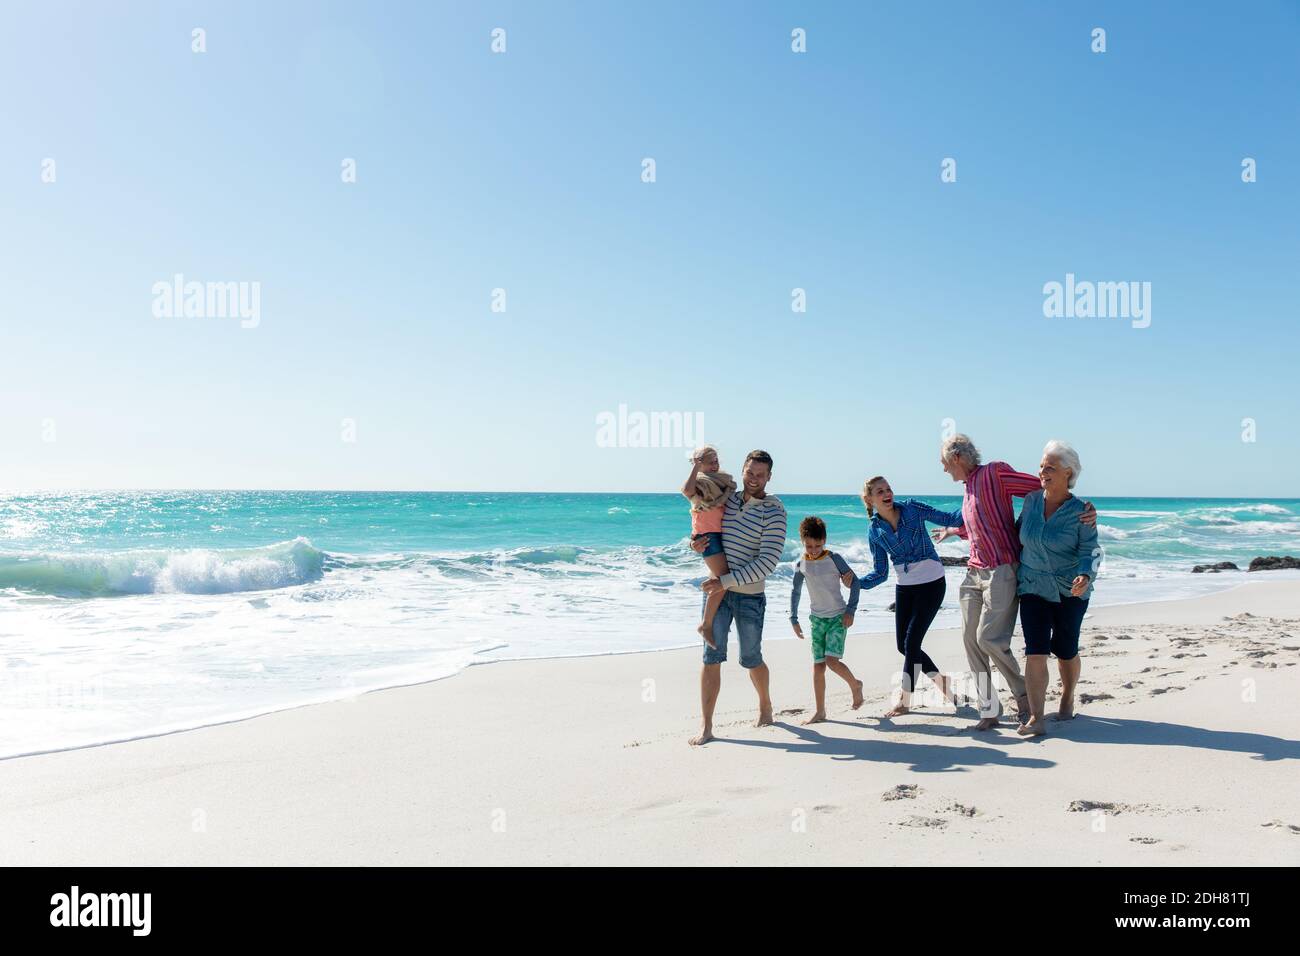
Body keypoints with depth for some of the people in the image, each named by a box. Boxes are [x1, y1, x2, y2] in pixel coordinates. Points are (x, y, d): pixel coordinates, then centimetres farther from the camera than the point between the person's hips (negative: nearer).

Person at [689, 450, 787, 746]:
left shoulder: (774, 512, -11)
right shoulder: (727, 499, 6)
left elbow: (768, 562, -19)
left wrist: (727, 581, -23)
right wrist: (697, 544, -2)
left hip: (750, 596, -3)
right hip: (717, 590, 3)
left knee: (751, 659, 12)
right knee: (712, 658, -3)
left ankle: (765, 706, 39)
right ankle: (706, 727, 2)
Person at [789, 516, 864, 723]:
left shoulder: (833, 559, -10)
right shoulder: (801, 564, 1)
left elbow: (854, 582, -5)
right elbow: (796, 592, 13)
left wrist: (850, 609, -11)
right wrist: (794, 619, 11)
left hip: (838, 617, -4)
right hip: (817, 619, 4)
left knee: (832, 660, -17)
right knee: (818, 665, 3)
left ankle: (855, 684, 13)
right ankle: (820, 711, 11)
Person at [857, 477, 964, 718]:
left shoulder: (912, 508, -8)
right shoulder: (874, 532, 1)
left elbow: (949, 519, -7)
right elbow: (881, 573, 5)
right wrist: (856, 583, -9)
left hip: (931, 583, -5)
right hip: (904, 587, 5)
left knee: (911, 642, -8)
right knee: (903, 645, 6)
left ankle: (904, 701, 3)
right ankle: (942, 681, 27)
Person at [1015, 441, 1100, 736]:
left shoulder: (1080, 511, -10)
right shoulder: (1031, 500, 1)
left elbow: (1090, 551, -14)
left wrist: (1085, 576, -32)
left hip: (1070, 591, -2)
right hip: (1033, 588, 2)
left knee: (1065, 650, 8)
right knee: (1035, 651, -9)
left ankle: (1068, 699, 36)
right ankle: (1036, 718, -10)